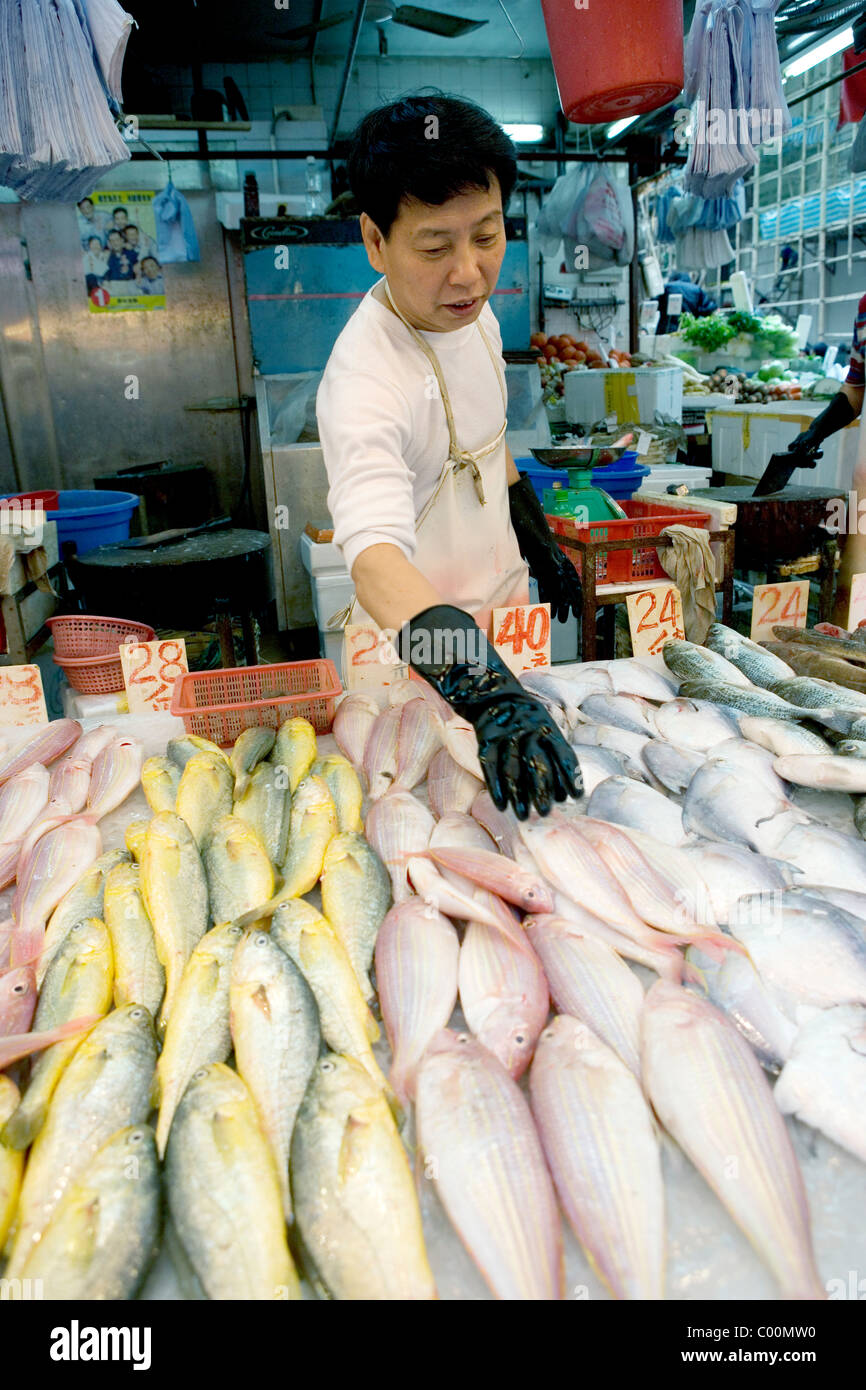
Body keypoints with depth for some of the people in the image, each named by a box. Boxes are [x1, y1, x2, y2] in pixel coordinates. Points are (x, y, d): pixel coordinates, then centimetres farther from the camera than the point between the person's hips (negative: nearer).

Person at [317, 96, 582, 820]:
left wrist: (539, 539, 17)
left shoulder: (471, 313, -5)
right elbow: (375, 549, -46)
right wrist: (484, 688, -59)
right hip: (422, 652, -7)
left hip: (504, 611, 8)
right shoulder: (364, 380, -31)